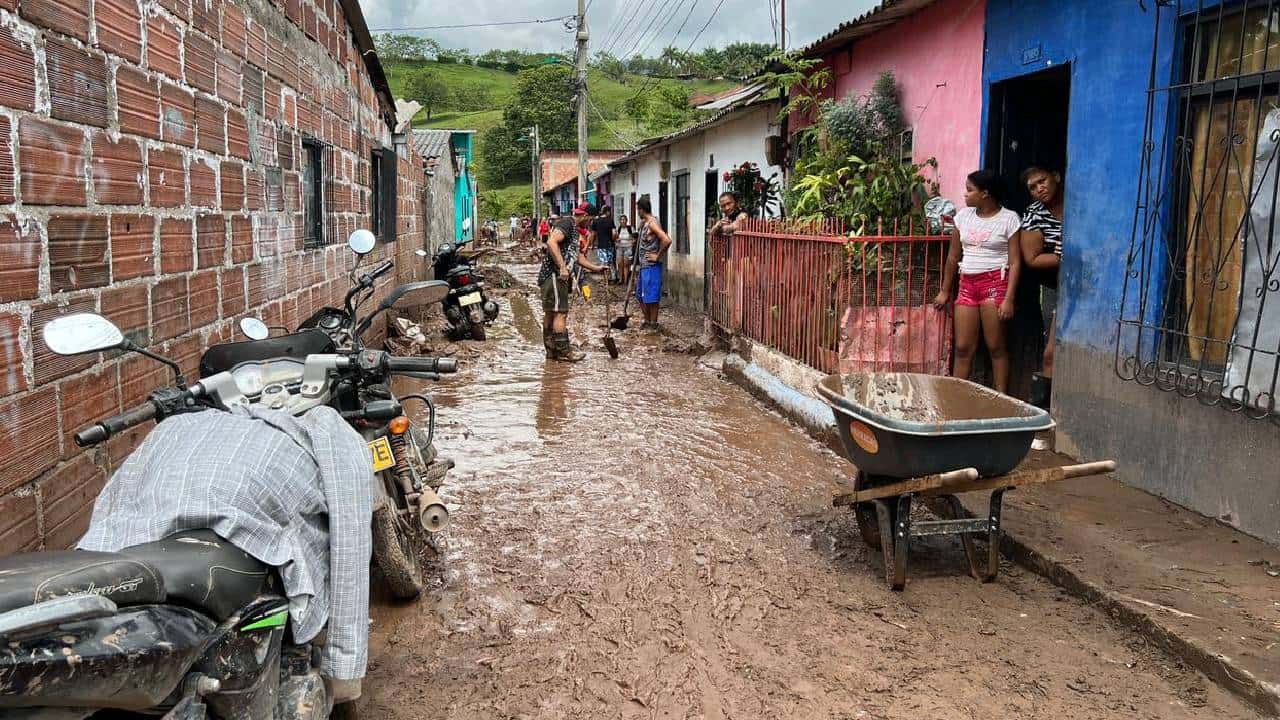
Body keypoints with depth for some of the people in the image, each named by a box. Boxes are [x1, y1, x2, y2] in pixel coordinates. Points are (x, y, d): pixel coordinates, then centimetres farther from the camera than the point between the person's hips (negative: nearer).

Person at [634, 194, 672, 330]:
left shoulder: (652, 223, -16)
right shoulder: (644, 223, 12)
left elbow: (667, 240, -27)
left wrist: (658, 256, -19)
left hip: (652, 266, -10)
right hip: (643, 265, 10)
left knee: (651, 296, -2)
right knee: (640, 295, 16)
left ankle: (653, 323, 8)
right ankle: (647, 321, 26)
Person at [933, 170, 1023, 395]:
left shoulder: (1009, 219, -3)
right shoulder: (964, 216, 10)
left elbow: (1015, 262, -7)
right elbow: (953, 257, 17)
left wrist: (1008, 298, -15)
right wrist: (945, 291, 19)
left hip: (995, 282, -5)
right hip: (967, 283, 5)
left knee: (996, 347, -2)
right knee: (963, 348, 3)